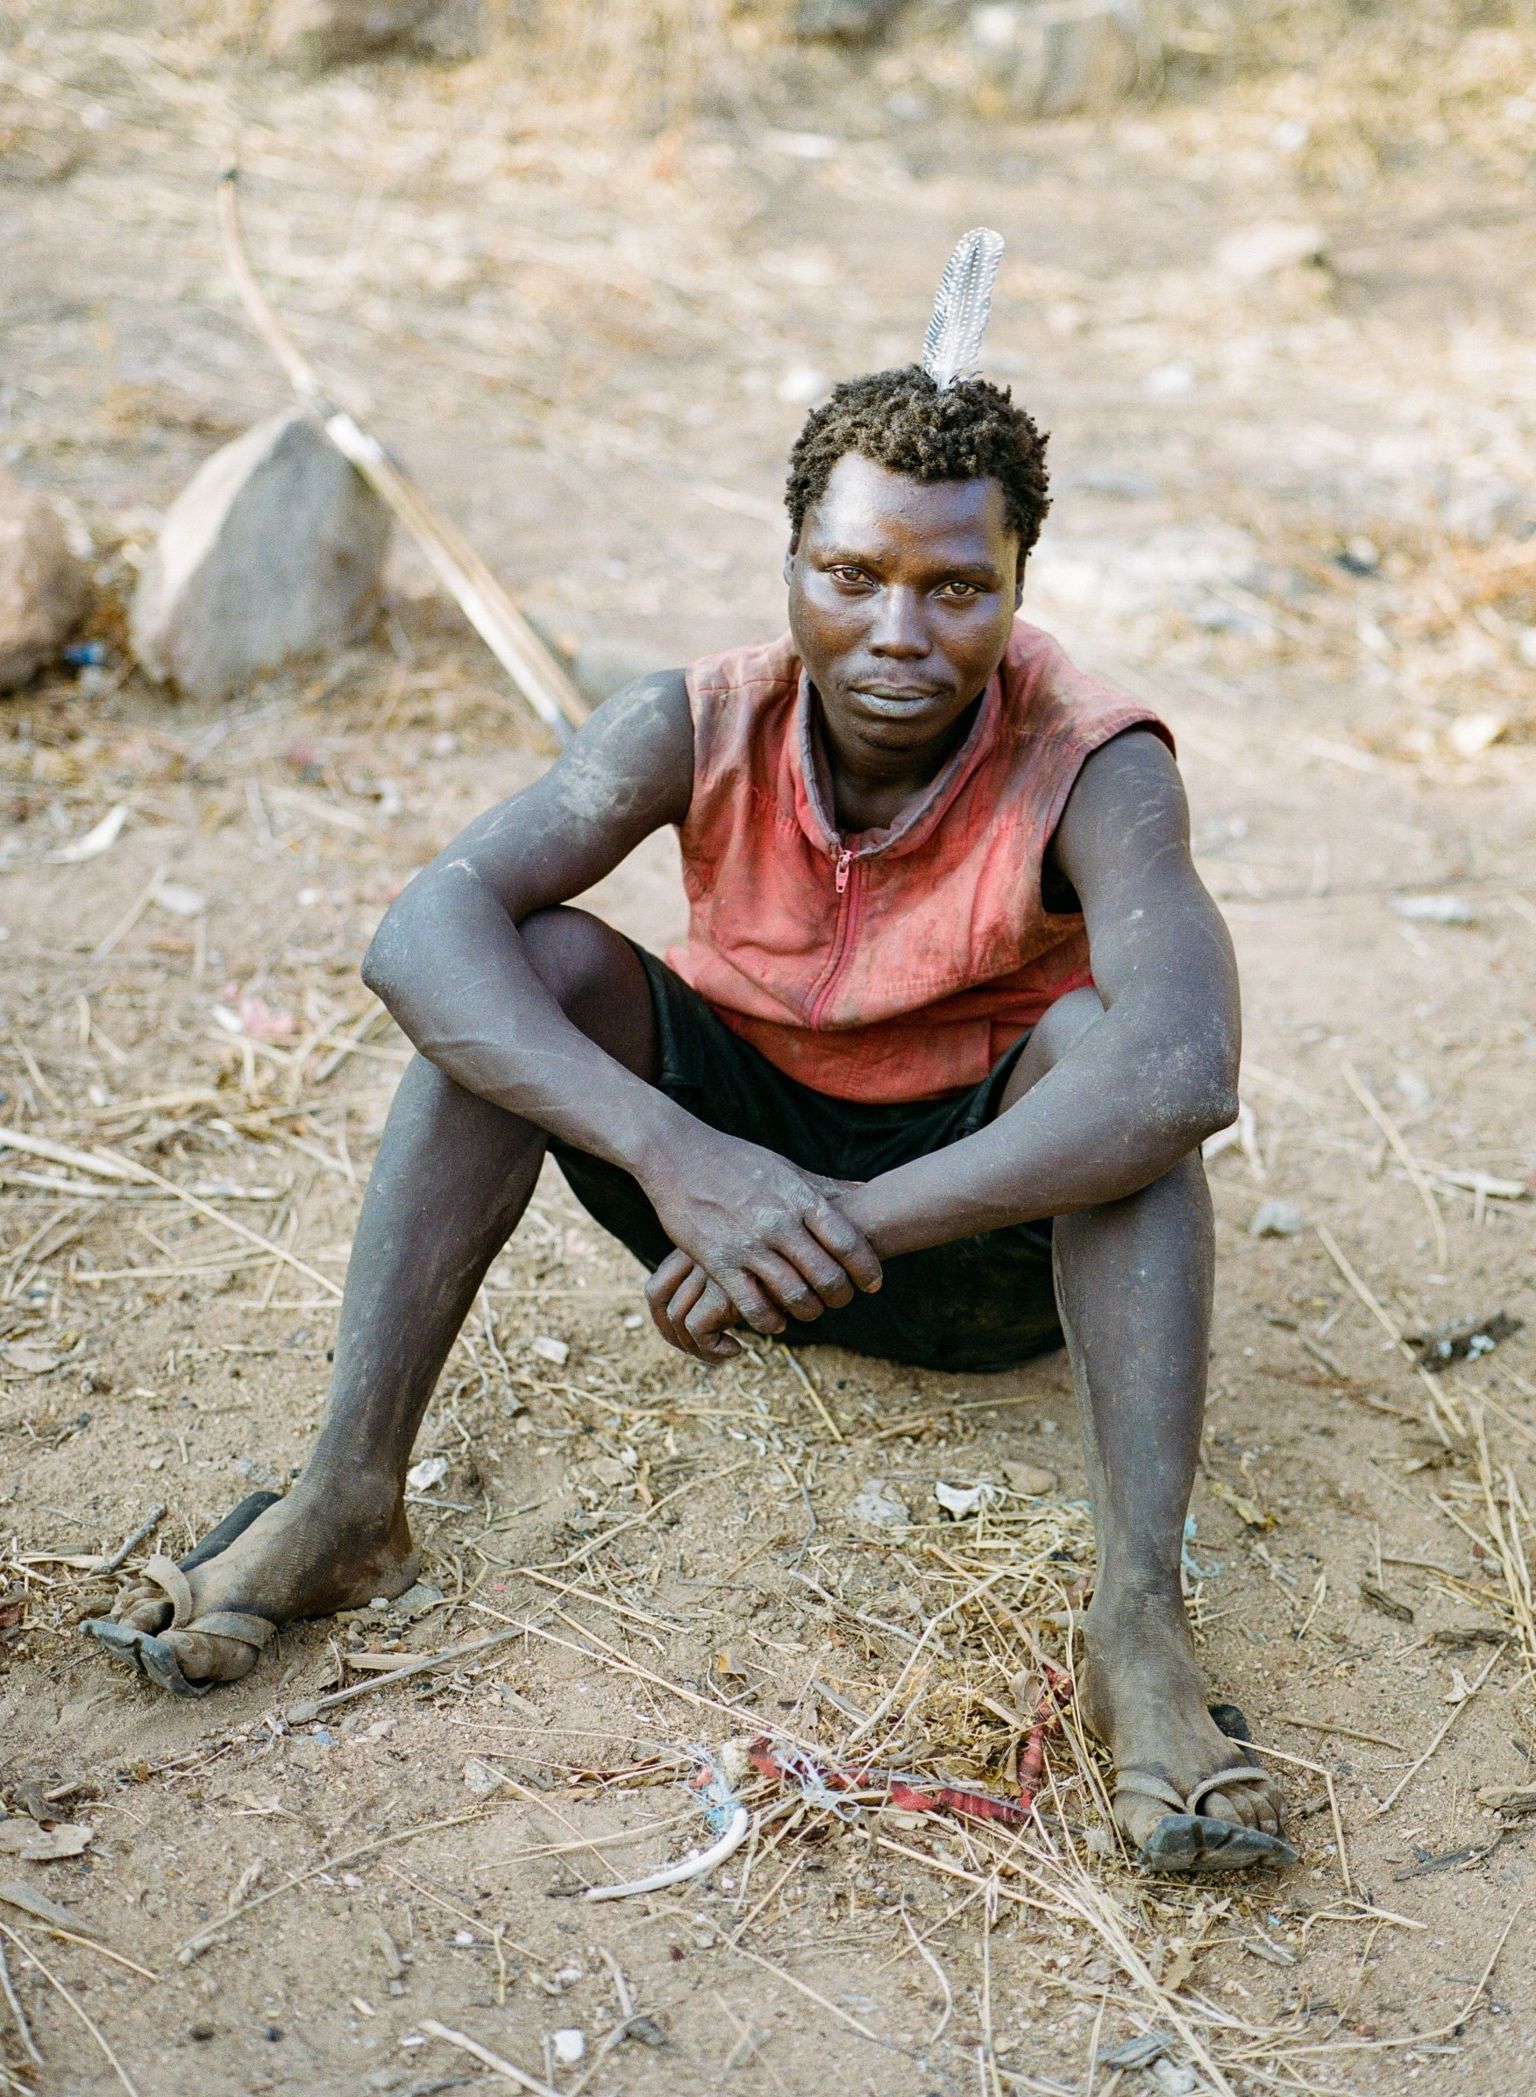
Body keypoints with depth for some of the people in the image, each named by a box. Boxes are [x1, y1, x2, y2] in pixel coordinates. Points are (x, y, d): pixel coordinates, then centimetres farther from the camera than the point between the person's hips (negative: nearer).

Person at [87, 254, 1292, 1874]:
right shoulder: (703, 727, -18)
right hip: (734, 1158, 2)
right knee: (538, 967, -22)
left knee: (1109, 1045, -32)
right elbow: (421, 933, -31)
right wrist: (673, 1154, -46)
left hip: (991, 1228, -2)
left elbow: (1187, 1071, -43)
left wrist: (852, 1227, -48)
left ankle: (1138, 1624, -37)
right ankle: (346, 1506, -23)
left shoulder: (1092, 768, -25)